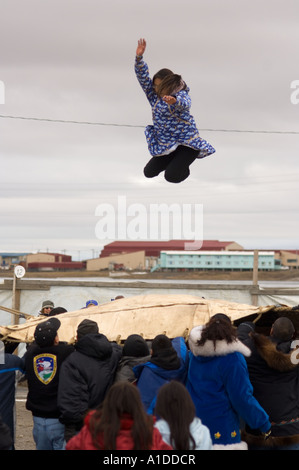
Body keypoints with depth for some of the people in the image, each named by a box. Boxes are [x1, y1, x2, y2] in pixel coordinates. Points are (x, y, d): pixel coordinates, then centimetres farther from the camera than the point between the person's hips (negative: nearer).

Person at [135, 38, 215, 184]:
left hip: (186, 142, -7)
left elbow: (183, 103, -41)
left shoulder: (182, 95, -17)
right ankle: (175, 158, 30)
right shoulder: (154, 94, 2)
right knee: (149, 172, 4)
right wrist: (139, 57, -22)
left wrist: (174, 101, -66)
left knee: (172, 176, -19)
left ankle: (184, 167, 18)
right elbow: (143, 77, -6)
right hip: (164, 144, 7)